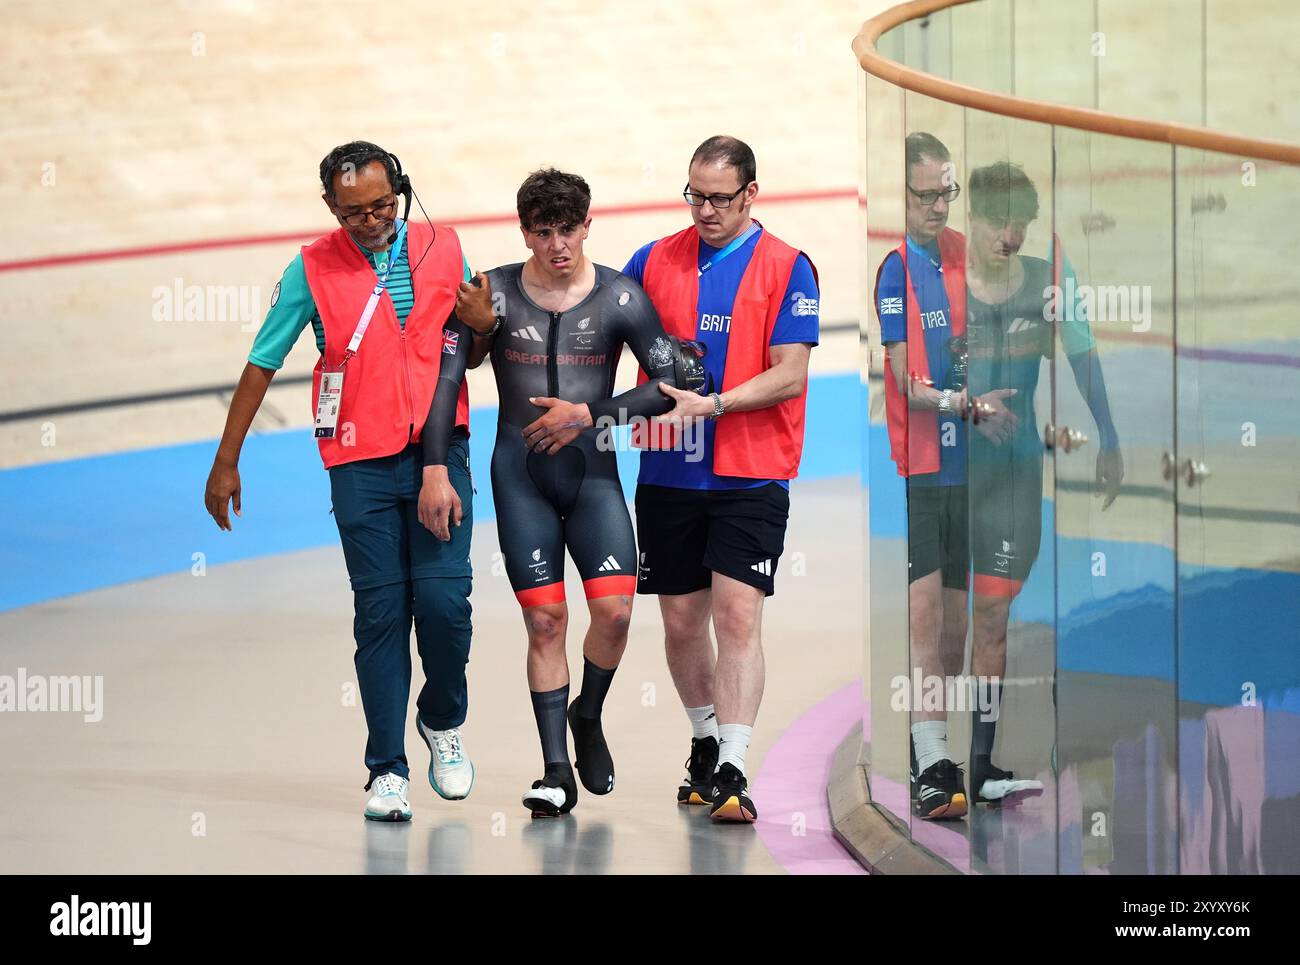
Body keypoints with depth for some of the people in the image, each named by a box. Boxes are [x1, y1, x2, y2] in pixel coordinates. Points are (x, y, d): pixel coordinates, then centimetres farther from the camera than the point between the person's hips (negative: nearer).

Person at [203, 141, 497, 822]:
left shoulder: (441, 249, 6)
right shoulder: (312, 269, 0)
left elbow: (469, 345, 19)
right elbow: (261, 366, 8)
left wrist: (483, 320, -6)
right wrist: (225, 464, 9)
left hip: (439, 452, 1)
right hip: (361, 464, -1)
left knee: (443, 597, -10)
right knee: (380, 612, -3)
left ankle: (443, 722, 18)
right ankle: (387, 771, 1)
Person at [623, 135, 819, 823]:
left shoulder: (786, 269, -3)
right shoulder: (654, 260, 7)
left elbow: (789, 375, -8)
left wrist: (712, 405, -18)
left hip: (750, 475, -4)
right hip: (668, 474, 4)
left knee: (738, 614, -13)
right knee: (681, 620, 10)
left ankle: (732, 773, -14)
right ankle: (705, 744, 29)